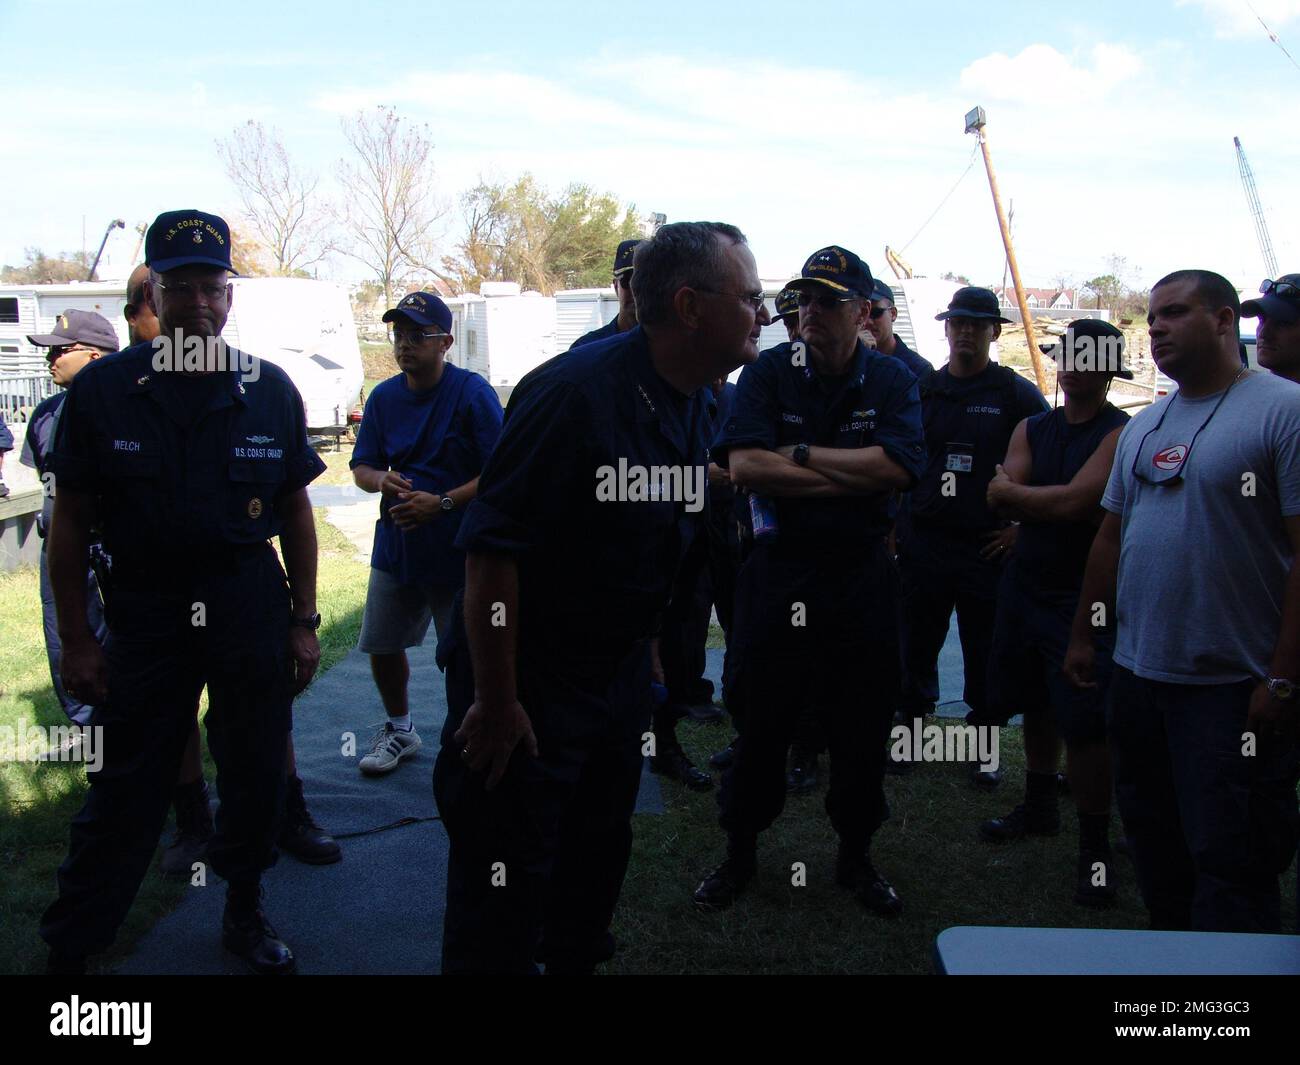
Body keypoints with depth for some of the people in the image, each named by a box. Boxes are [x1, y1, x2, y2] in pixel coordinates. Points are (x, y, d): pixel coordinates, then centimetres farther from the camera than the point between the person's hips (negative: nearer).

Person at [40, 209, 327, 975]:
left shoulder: (271, 390, 0)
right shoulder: (102, 389, -4)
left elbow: (296, 511, 6)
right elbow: (72, 521, 0)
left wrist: (304, 622, 3)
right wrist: (76, 638, -3)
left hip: (252, 609, 2)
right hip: (146, 612, -1)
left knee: (256, 778, 13)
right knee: (126, 793, 4)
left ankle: (246, 912, 35)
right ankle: (68, 949, 20)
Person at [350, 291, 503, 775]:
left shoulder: (473, 392, -11)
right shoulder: (384, 396, 6)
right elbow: (360, 467, 10)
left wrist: (442, 503, -23)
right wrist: (381, 480, -14)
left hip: (458, 548, -5)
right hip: (395, 544, 6)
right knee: (382, 644, 13)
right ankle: (399, 728, 37)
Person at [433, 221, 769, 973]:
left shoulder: (697, 405, 3)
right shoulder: (578, 390, -25)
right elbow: (493, 548, -26)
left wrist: (644, 652, 18)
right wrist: (495, 702, -23)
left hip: (621, 676, 8)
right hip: (526, 682, -8)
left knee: (599, 857, 22)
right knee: (506, 887, 3)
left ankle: (577, 960, 43)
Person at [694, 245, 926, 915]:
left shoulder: (890, 380, 1)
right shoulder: (769, 372, -2)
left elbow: (899, 468, -16)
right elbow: (743, 464, -17)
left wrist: (800, 455, -13)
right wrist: (853, 478, -15)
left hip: (861, 577, 1)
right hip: (777, 573, -1)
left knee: (862, 726, 11)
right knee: (761, 720, 8)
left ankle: (856, 855, 31)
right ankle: (740, 853, 27)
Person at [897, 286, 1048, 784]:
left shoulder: (1017, 394, 0)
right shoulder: (922, 389, 8)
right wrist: (897, 521, 6)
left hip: (988, 546, -2)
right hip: (923, 542, 3)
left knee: (985, 653, 6)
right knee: (917, 645, 10)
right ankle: (912, 726, 25)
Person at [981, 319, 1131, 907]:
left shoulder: (1121, 434, -11)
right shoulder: (1032, 428, 9)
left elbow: (1074, 501, -22)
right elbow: (999, 499, -3)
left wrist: (1016, 493, -8)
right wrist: (1052, 504, -18)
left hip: (1084, 596, -7)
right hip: (1025, 585, 7)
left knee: (1085, 724, -7)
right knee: (1036, 704, 19)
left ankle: (1095, 846, 6)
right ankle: (1040, 807, 38)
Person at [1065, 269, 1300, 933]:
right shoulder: (1142, 427, 13)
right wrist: (1082, 636, 15)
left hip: (1234, 687, -7)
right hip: (1137, 674, 7)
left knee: (1230, 863, 1)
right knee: (1154, 845, 18)